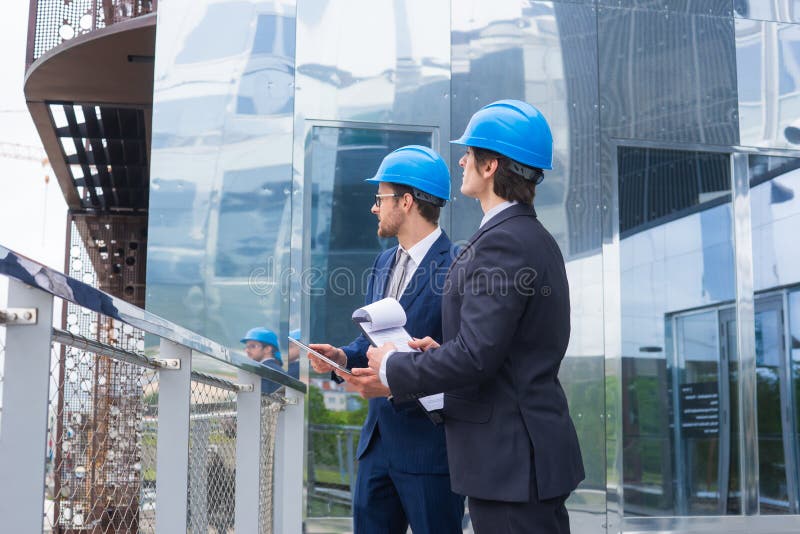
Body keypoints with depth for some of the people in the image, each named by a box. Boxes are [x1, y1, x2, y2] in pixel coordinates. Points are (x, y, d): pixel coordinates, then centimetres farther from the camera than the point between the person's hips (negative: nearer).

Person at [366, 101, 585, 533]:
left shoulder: (502, 242, -18)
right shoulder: (535, 238, 13)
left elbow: (476, 356, -23)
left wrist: (394, 367, -9)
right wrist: (442, 352, 9)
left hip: (510, 458, -10)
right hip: (534, 449, 10)